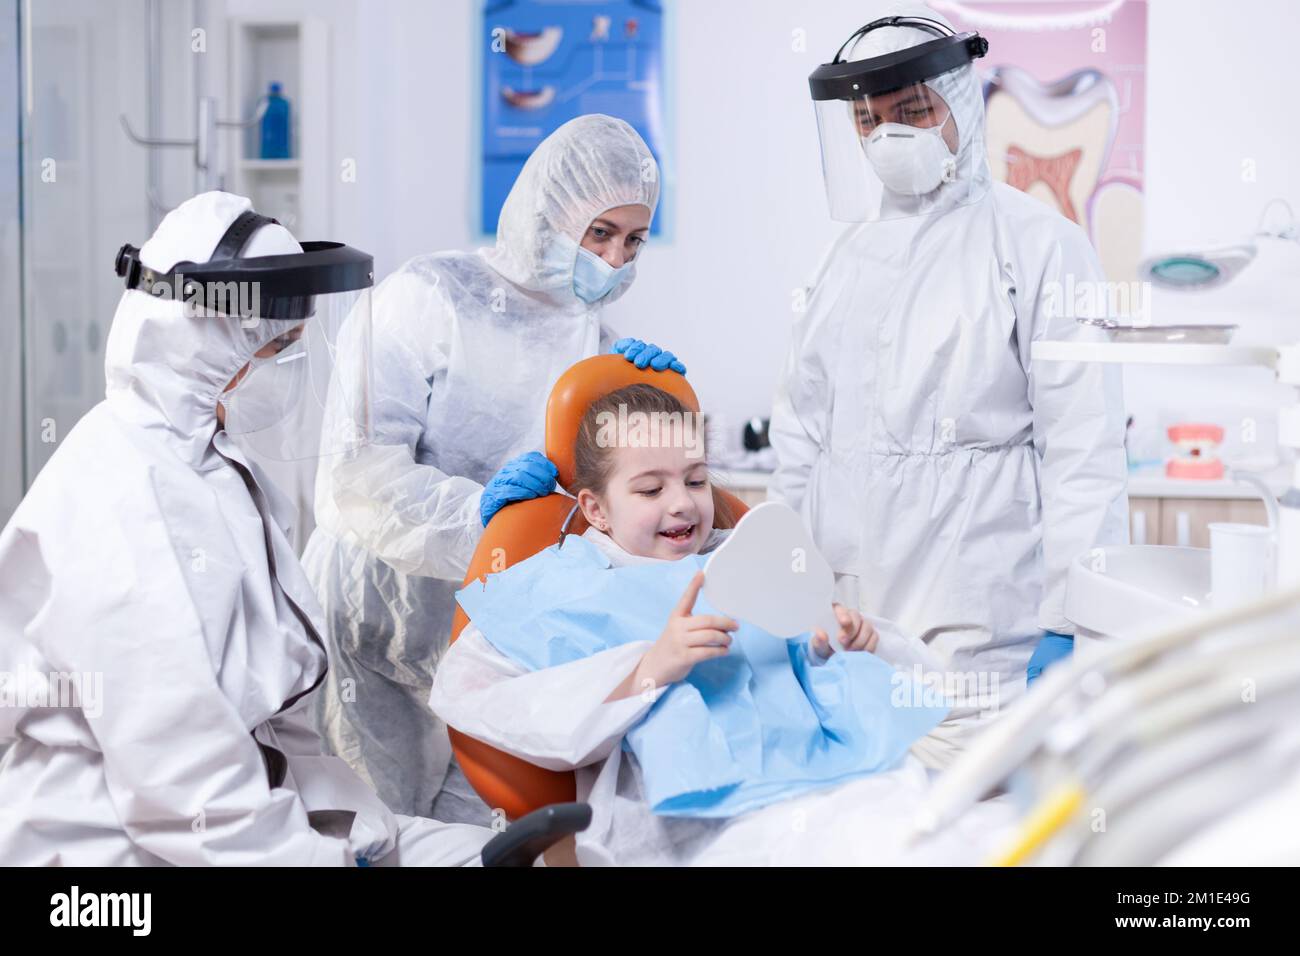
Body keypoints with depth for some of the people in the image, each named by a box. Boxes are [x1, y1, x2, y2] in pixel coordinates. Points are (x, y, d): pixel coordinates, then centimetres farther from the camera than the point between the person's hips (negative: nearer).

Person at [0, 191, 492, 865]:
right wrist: (325, 858, -18)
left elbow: (275, 722, 12)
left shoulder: (219, 472, 11)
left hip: (246, 819, 9)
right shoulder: (119, 503, -19)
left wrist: (364, 830, 3)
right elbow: (180, 780, -23)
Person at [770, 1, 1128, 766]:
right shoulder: (852, 256, 18)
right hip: (839, 627, 6)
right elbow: (801, 433, 21)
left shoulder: (1039, 245, -1)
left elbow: (1085, 451, -6)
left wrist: (1070, 626, -11)